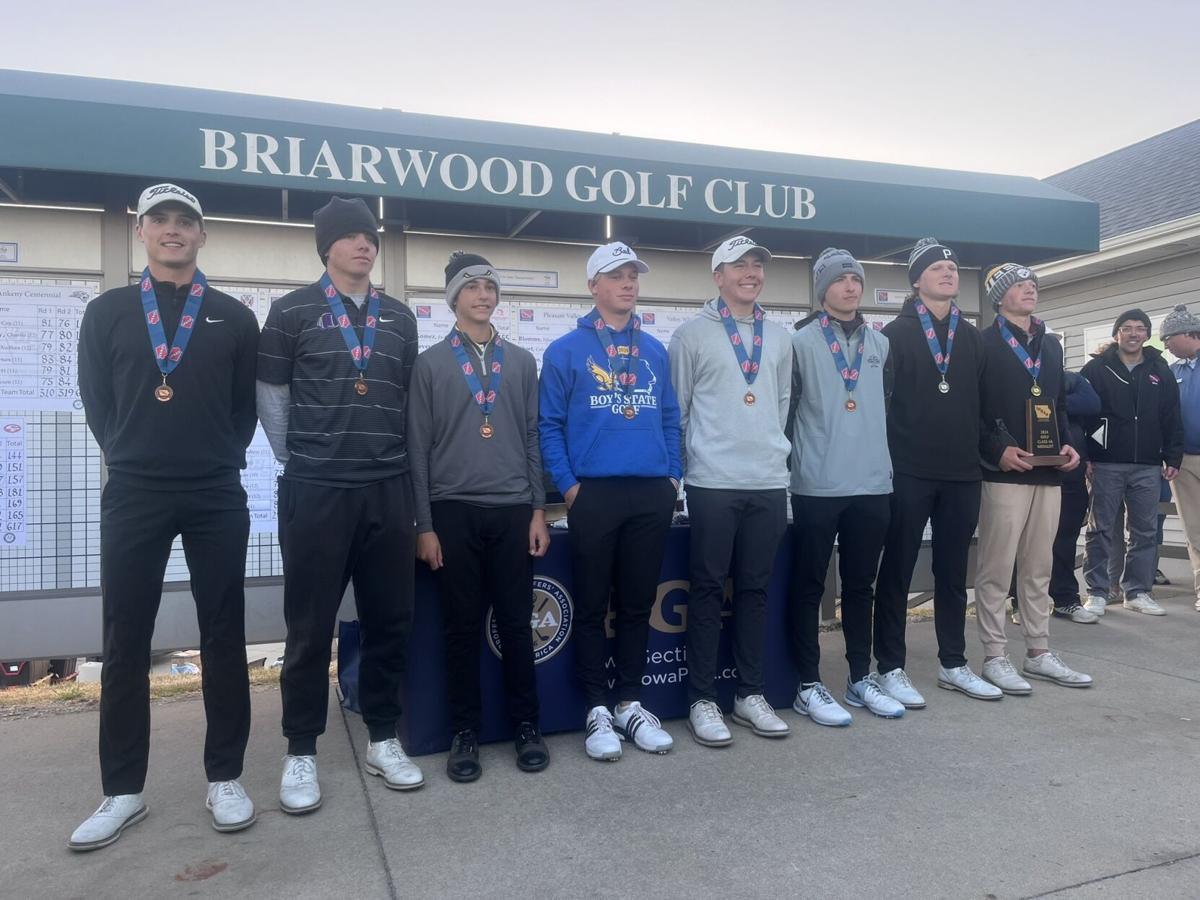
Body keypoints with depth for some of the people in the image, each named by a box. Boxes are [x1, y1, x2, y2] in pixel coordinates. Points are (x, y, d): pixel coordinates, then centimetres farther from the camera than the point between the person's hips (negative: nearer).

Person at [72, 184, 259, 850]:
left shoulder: (233, 317, 8)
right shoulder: (107, 312, 10)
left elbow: (247, 403, 9)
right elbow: (96, 400, 10)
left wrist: (221, 460, 3)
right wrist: (129, 458, 6)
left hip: (217, 497, 0)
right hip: (131, 496, 1)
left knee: (223, 638, 4)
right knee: (124, 644, 4)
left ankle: (224, 779, 15)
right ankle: (122, 791, 17)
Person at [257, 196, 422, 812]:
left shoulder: (399, 318, 13)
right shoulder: (292, 312, 1)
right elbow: (271, 393, 3)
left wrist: (395, 458, 11)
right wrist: (295, 460, 1)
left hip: (389, 489, 4)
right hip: (315, 490, -3)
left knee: (390, 619, 8)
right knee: (310, 626, 3)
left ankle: (383, 739, 22)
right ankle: (301, 753, 17)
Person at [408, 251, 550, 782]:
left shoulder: (521, 362, 12)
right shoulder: (430, 364, 4)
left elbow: (533, 439, 10)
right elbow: (419, 448, 2)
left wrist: (538, 510, 3)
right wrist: (425, 525, -3)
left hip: (513, 510, 2)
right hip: (454, 511, -1)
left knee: (516, 623, 7)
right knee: (463, 627, 5)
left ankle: (527, 725, 20)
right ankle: (465, 732, 18)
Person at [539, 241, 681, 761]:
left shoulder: (656, 352, 13)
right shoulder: (565, 351, 1)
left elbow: (670, 419, 16)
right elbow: (549, 424, -2)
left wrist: (673, 475, 6)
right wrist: (568, 485, -9)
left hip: (653, 495, 4)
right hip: (593, 494, -3)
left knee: (638, 604, 11)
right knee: (592, 606, 4)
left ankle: (631, 703, 23)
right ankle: (598, 709, 17)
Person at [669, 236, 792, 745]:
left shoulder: (778, 338, 14)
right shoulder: (692, 334, -1)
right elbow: (675, 408, 0)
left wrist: (770, 448, 14)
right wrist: (688, 462, 0)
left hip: (770, 482, 5)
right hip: (712, 483, -4)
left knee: (755, 589, 11)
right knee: (708, 589, 1)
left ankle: (750, 694, 22)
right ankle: (702, 700, 11)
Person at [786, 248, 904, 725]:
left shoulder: (880, 344, 12)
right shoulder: (801, 343, -4)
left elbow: (887, 407, 19)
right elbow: (785, 408, -3)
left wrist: (880, 457, 16)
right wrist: (797, 460, -2)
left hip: (873, 484, 5)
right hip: (816, 487, -5)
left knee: (860, 586, 14)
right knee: (809, 587, 3)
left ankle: (862, 677, 26)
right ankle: (809, 685, 13)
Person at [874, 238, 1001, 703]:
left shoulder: (972, 337, 14)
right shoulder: (896, 334, -1)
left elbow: (983, 400, 15)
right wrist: (887, 458, -8)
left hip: (962, 473, 5)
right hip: (909, 472, -5)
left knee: (953, 572, 12)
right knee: (897, 572, 1)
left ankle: (953, 664, 24)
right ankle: (891, 667, 10)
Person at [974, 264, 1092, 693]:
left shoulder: (1051, 345, 20)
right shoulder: (983, 345, -2)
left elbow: (1060, 404, 24)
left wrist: (1067, 444, 7)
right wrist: (997, 450, -18)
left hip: (1048, 472, 7)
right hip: (1004, 473, -7)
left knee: (1039, 568, 12)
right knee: (997, 569, -3)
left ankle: (1039, 652, 20)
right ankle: (995, 656, 5)